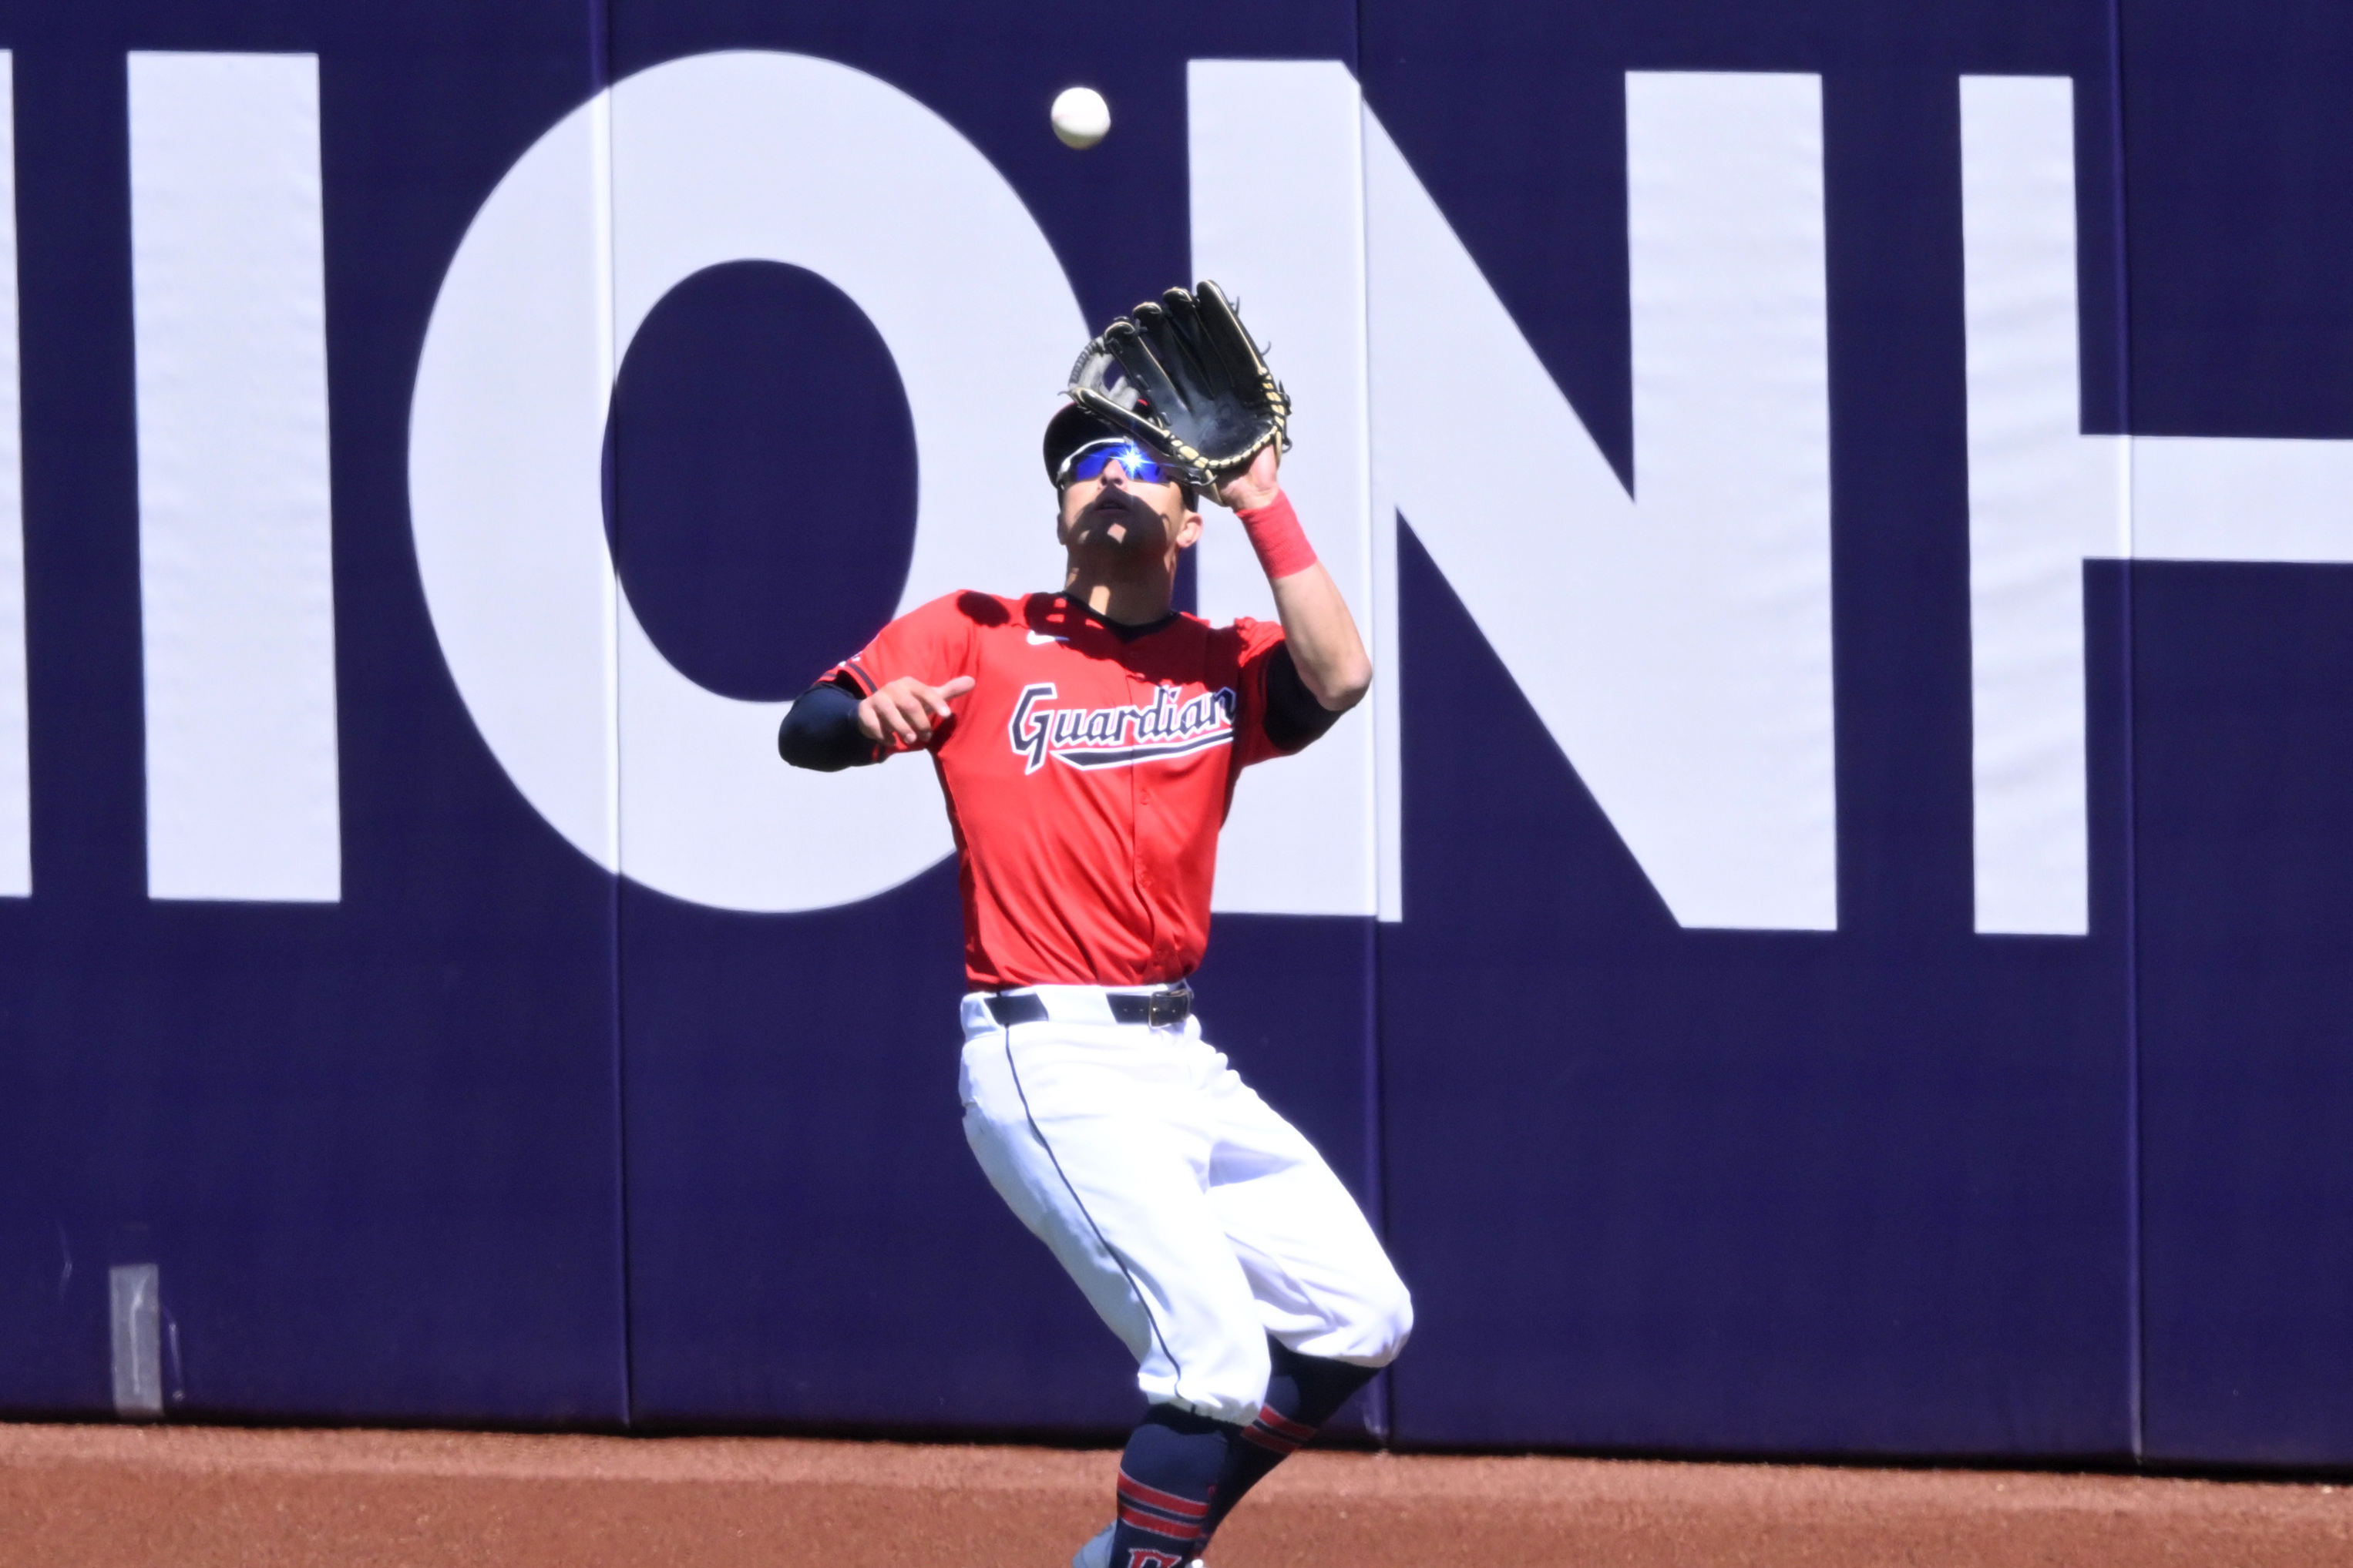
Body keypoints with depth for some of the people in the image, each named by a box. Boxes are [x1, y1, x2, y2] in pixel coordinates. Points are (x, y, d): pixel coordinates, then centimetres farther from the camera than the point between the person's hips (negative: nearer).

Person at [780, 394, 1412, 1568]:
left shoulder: (1221, 666, 12)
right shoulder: (980, 639, 4)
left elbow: (1336, 678, -9)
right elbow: (802, 730, -4)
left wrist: (1264, 508, -8)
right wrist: (869, 717, -26)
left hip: (1178, 1062, 7)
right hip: (1049, 1063, -6)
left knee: (1359, 1318, 10)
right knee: (1217, 1351, -19)